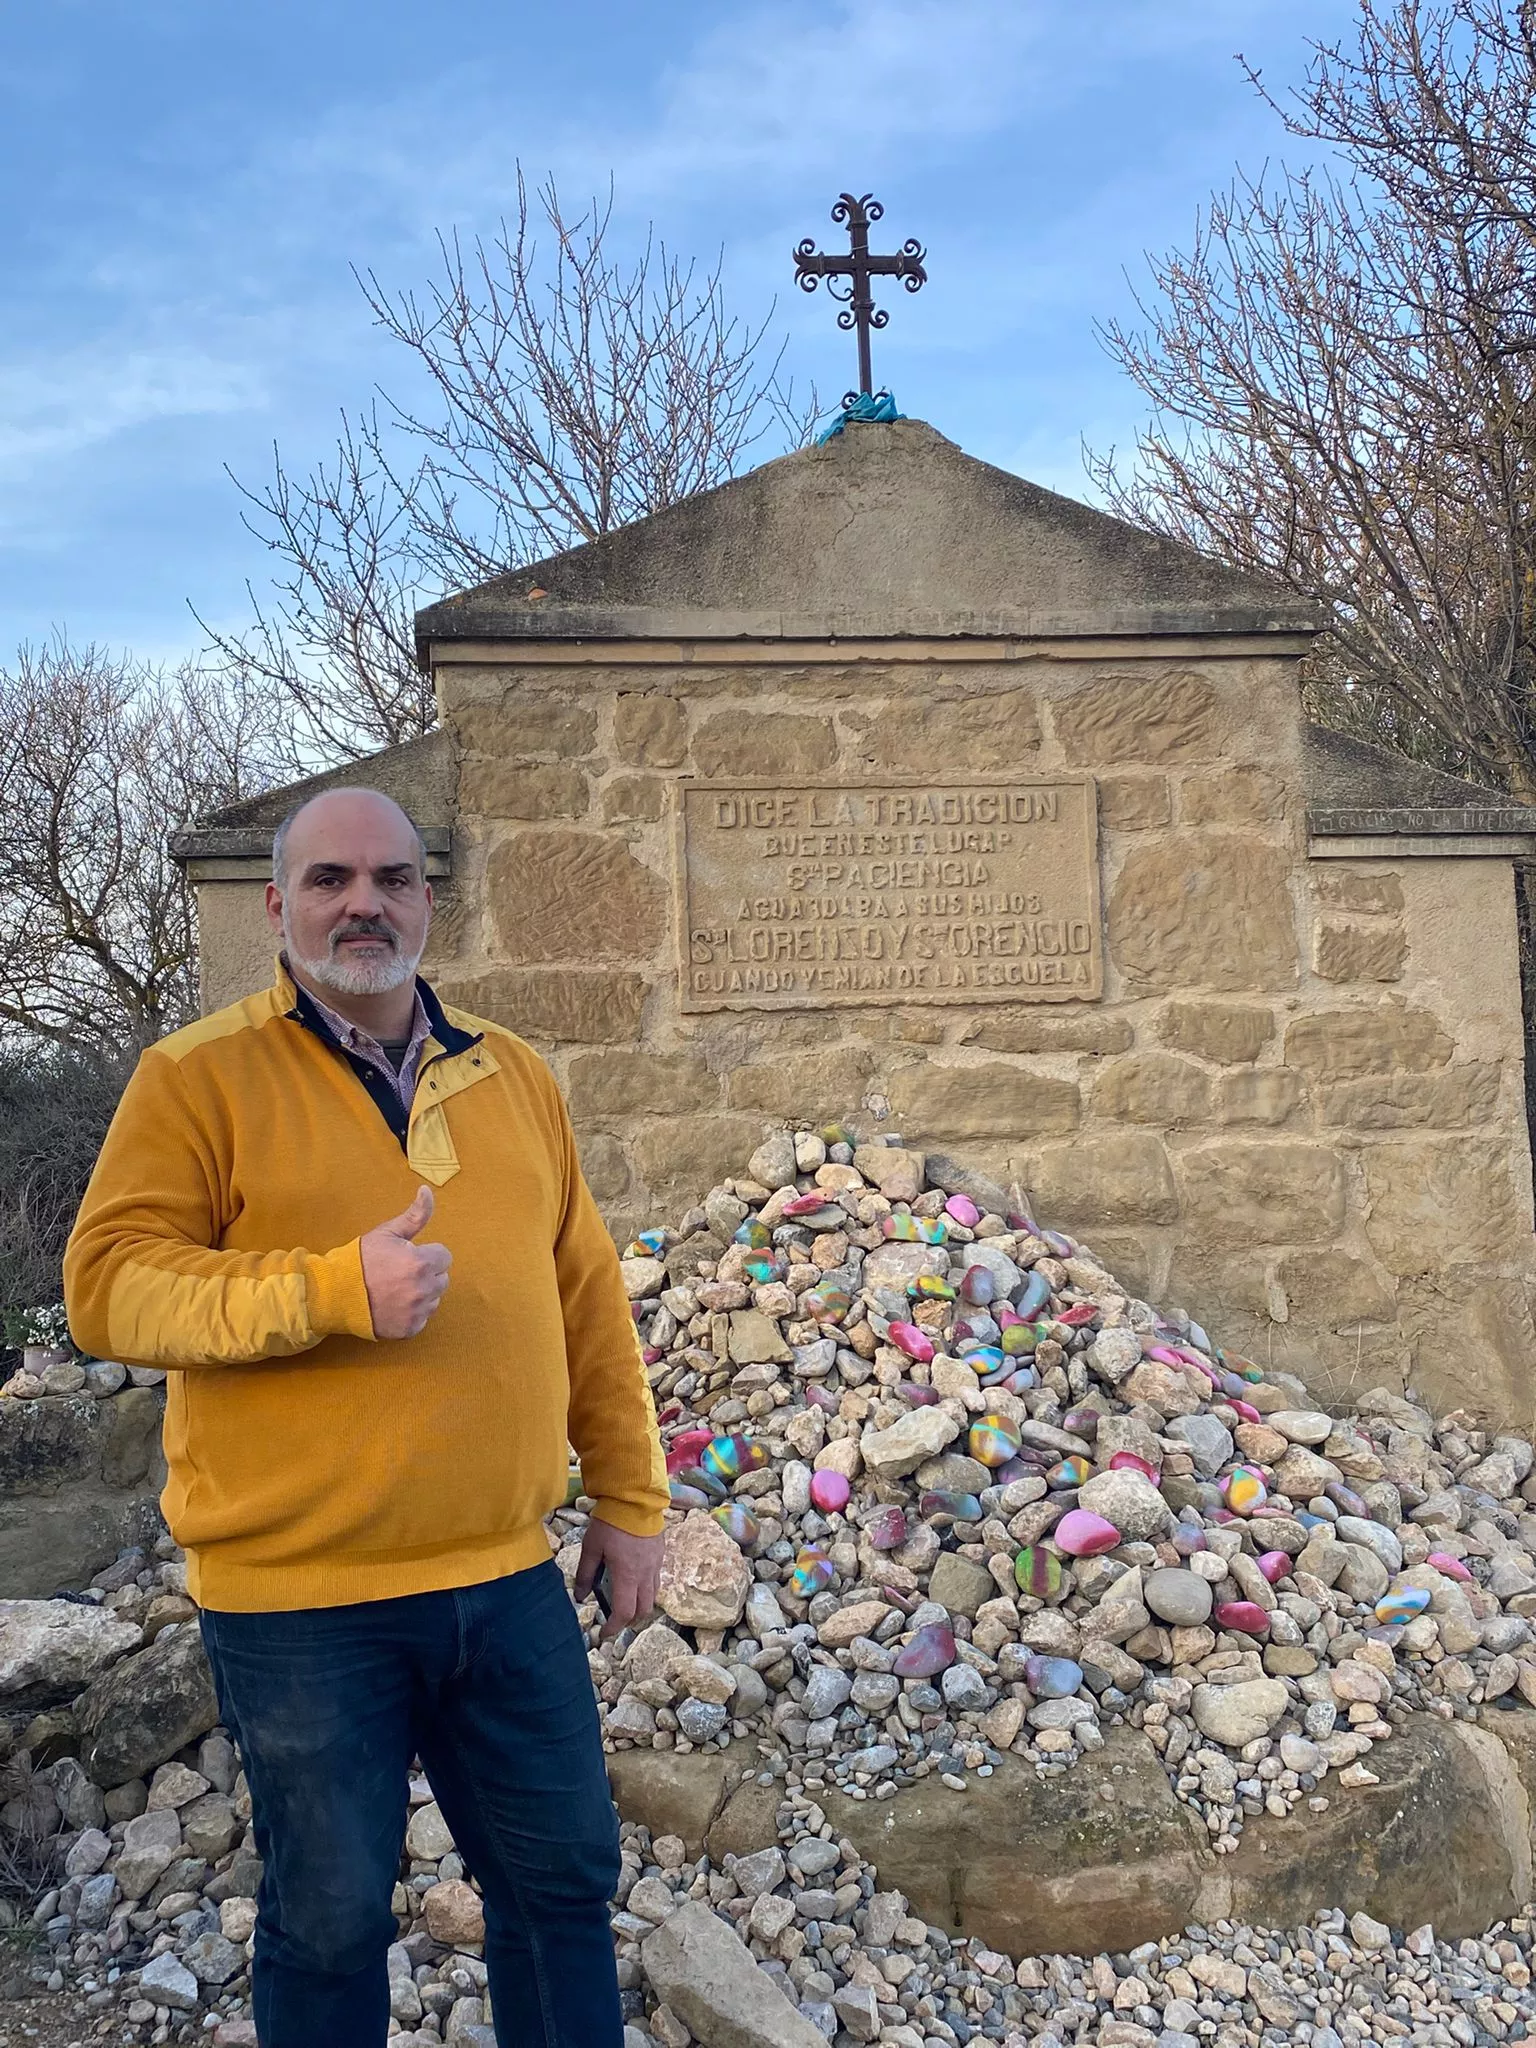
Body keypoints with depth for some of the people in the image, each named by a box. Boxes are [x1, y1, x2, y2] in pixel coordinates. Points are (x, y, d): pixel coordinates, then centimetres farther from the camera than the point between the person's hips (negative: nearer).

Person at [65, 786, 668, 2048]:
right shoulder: (199, 1078, -5)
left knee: (565, 1878, 16)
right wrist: (329, 1290, -24)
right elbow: (106, 1286, -13)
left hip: (508, 1577, 4)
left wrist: (628, 1498, 12)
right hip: (299, 1599, -4)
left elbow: (588, 1299, 13)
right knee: (330, 1918, 12)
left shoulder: (512, 1076, 9)